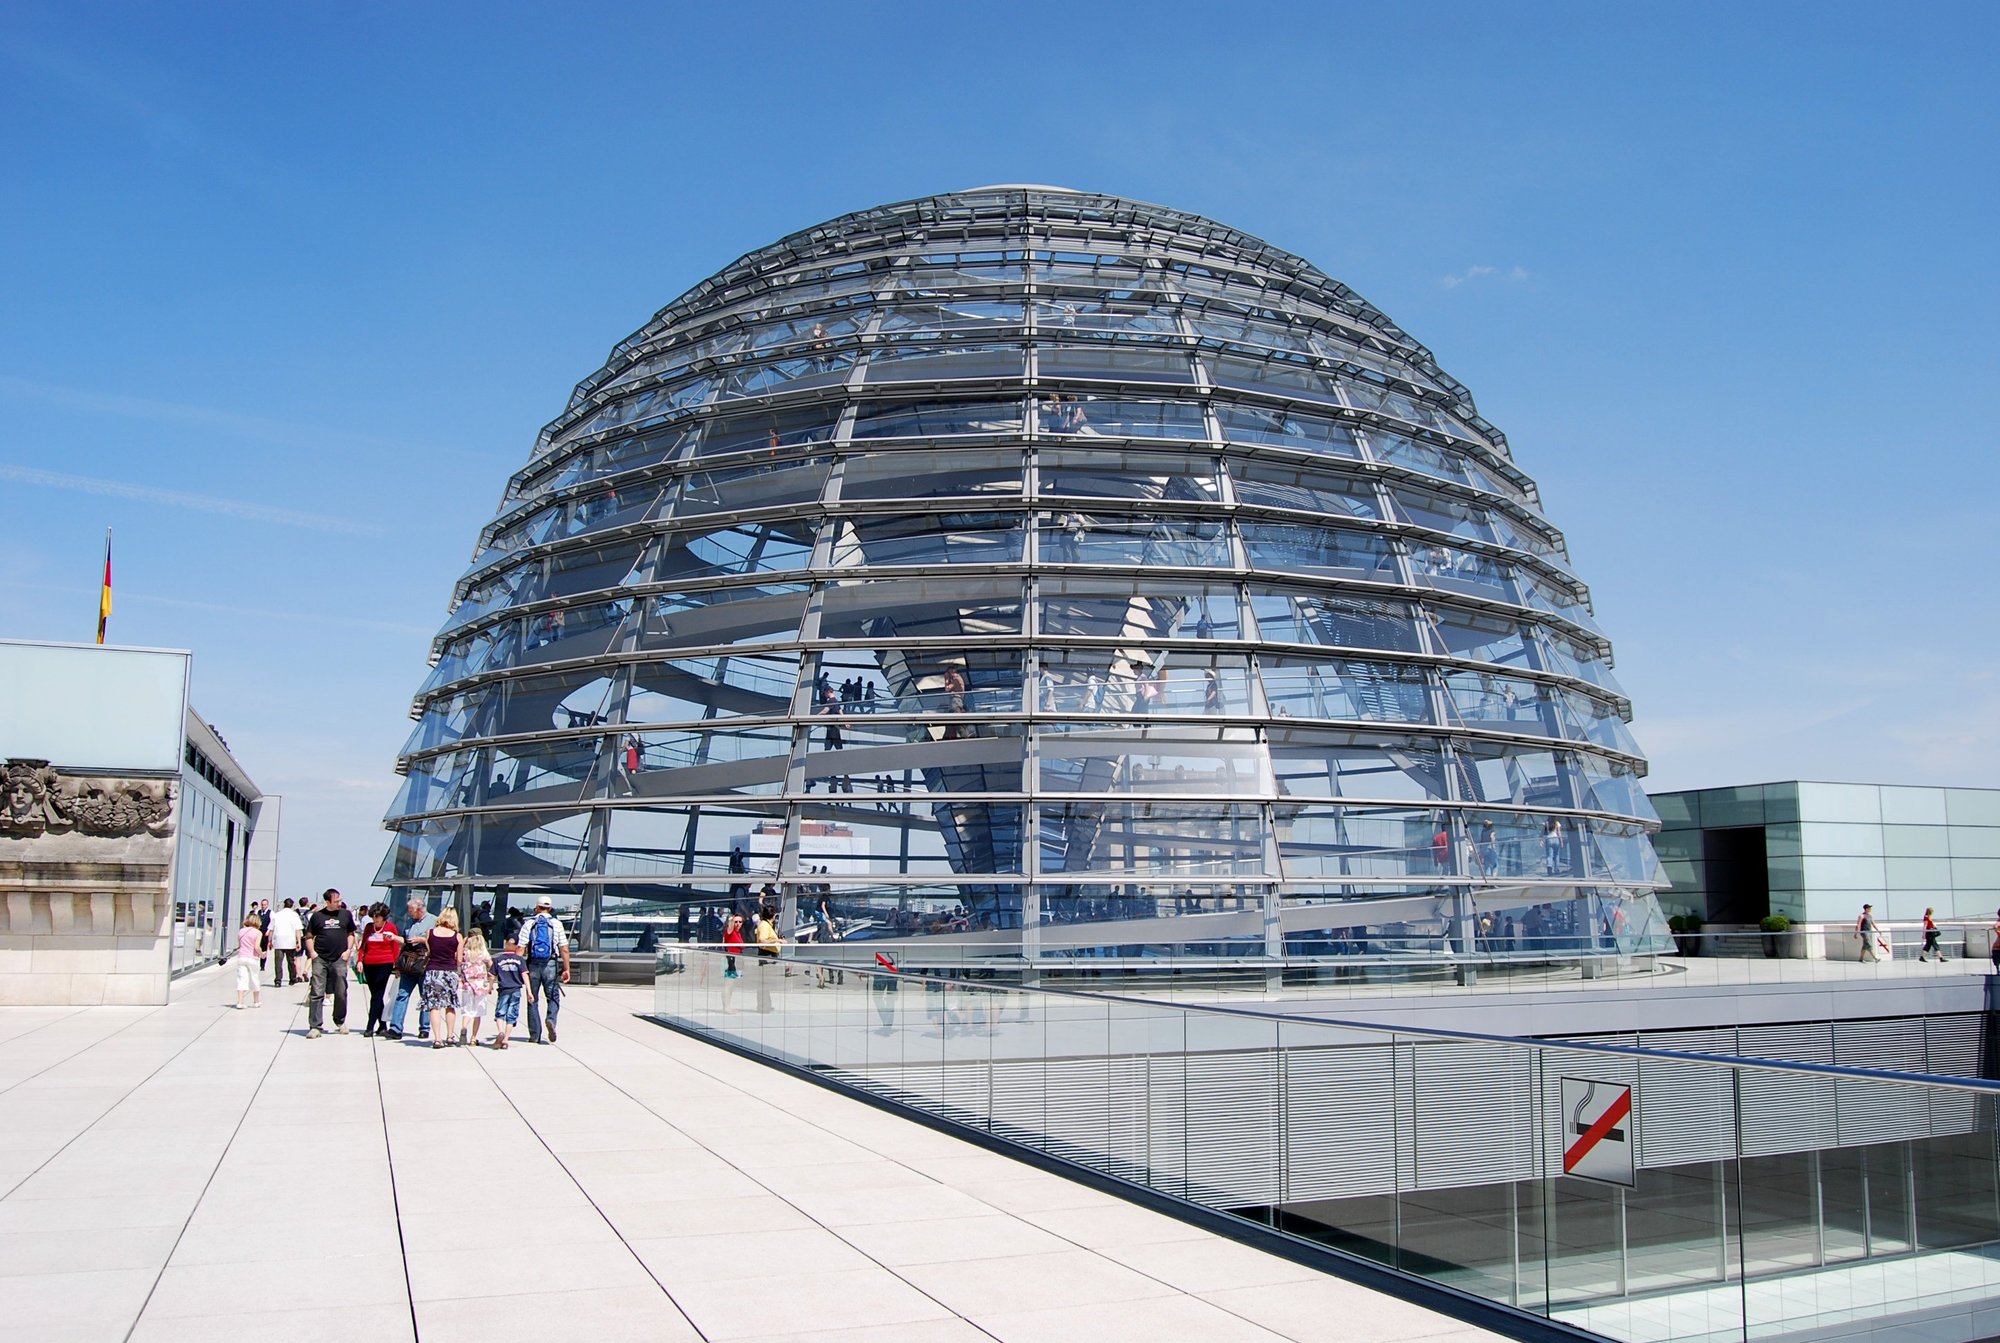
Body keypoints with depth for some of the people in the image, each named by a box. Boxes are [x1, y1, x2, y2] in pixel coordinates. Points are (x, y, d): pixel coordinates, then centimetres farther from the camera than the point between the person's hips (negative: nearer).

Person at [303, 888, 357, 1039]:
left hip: (339, 959, 1)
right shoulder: (317, 915, 3)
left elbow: (351, 934, 15)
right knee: (316, 993, -5)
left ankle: (340, 1022, 26)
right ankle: (314, 1027, -3)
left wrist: (349, 950, 1)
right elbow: (309, 936, 10)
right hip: (320, 960, -1)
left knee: (341, 993, 7)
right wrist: (312, 952, -4)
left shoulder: (346, 915, 7)